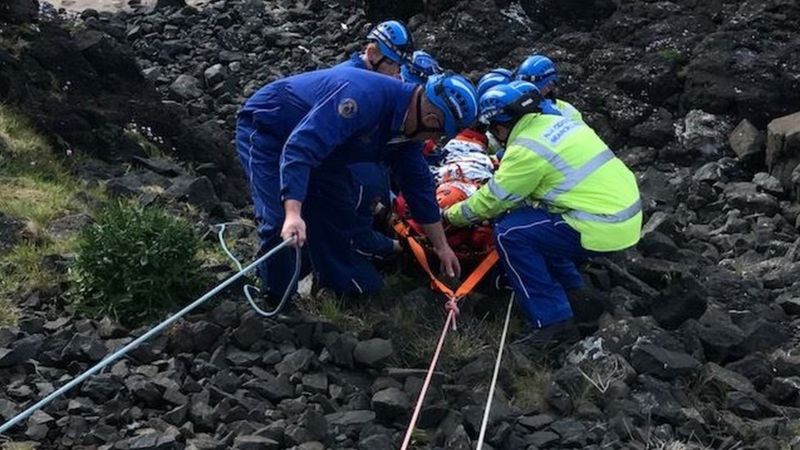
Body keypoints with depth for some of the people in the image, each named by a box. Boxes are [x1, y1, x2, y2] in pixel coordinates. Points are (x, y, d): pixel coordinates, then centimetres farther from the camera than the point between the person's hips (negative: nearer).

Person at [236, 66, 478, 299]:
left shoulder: (402, 124, -6)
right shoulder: (365, 97, -37)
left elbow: (418, 183, 6)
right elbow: (299, 148, -43)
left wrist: (441, 247, 11)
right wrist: (293, 214, -51)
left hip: (310, 141, 9)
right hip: (264, 128, -9)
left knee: (339, 211, 9)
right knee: (281, 223, -20)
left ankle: (340, 278, 28)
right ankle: (278, 301, -2)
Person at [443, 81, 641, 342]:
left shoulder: (526, 149, -14)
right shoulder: (554, 122, 10)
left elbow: (492, 200, -4)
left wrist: (451, 215, 11)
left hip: (603, 229, -9)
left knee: (509, 232, -7)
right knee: (537, 224, 21)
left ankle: (554, 323, -6)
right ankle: (574, 293, 28)